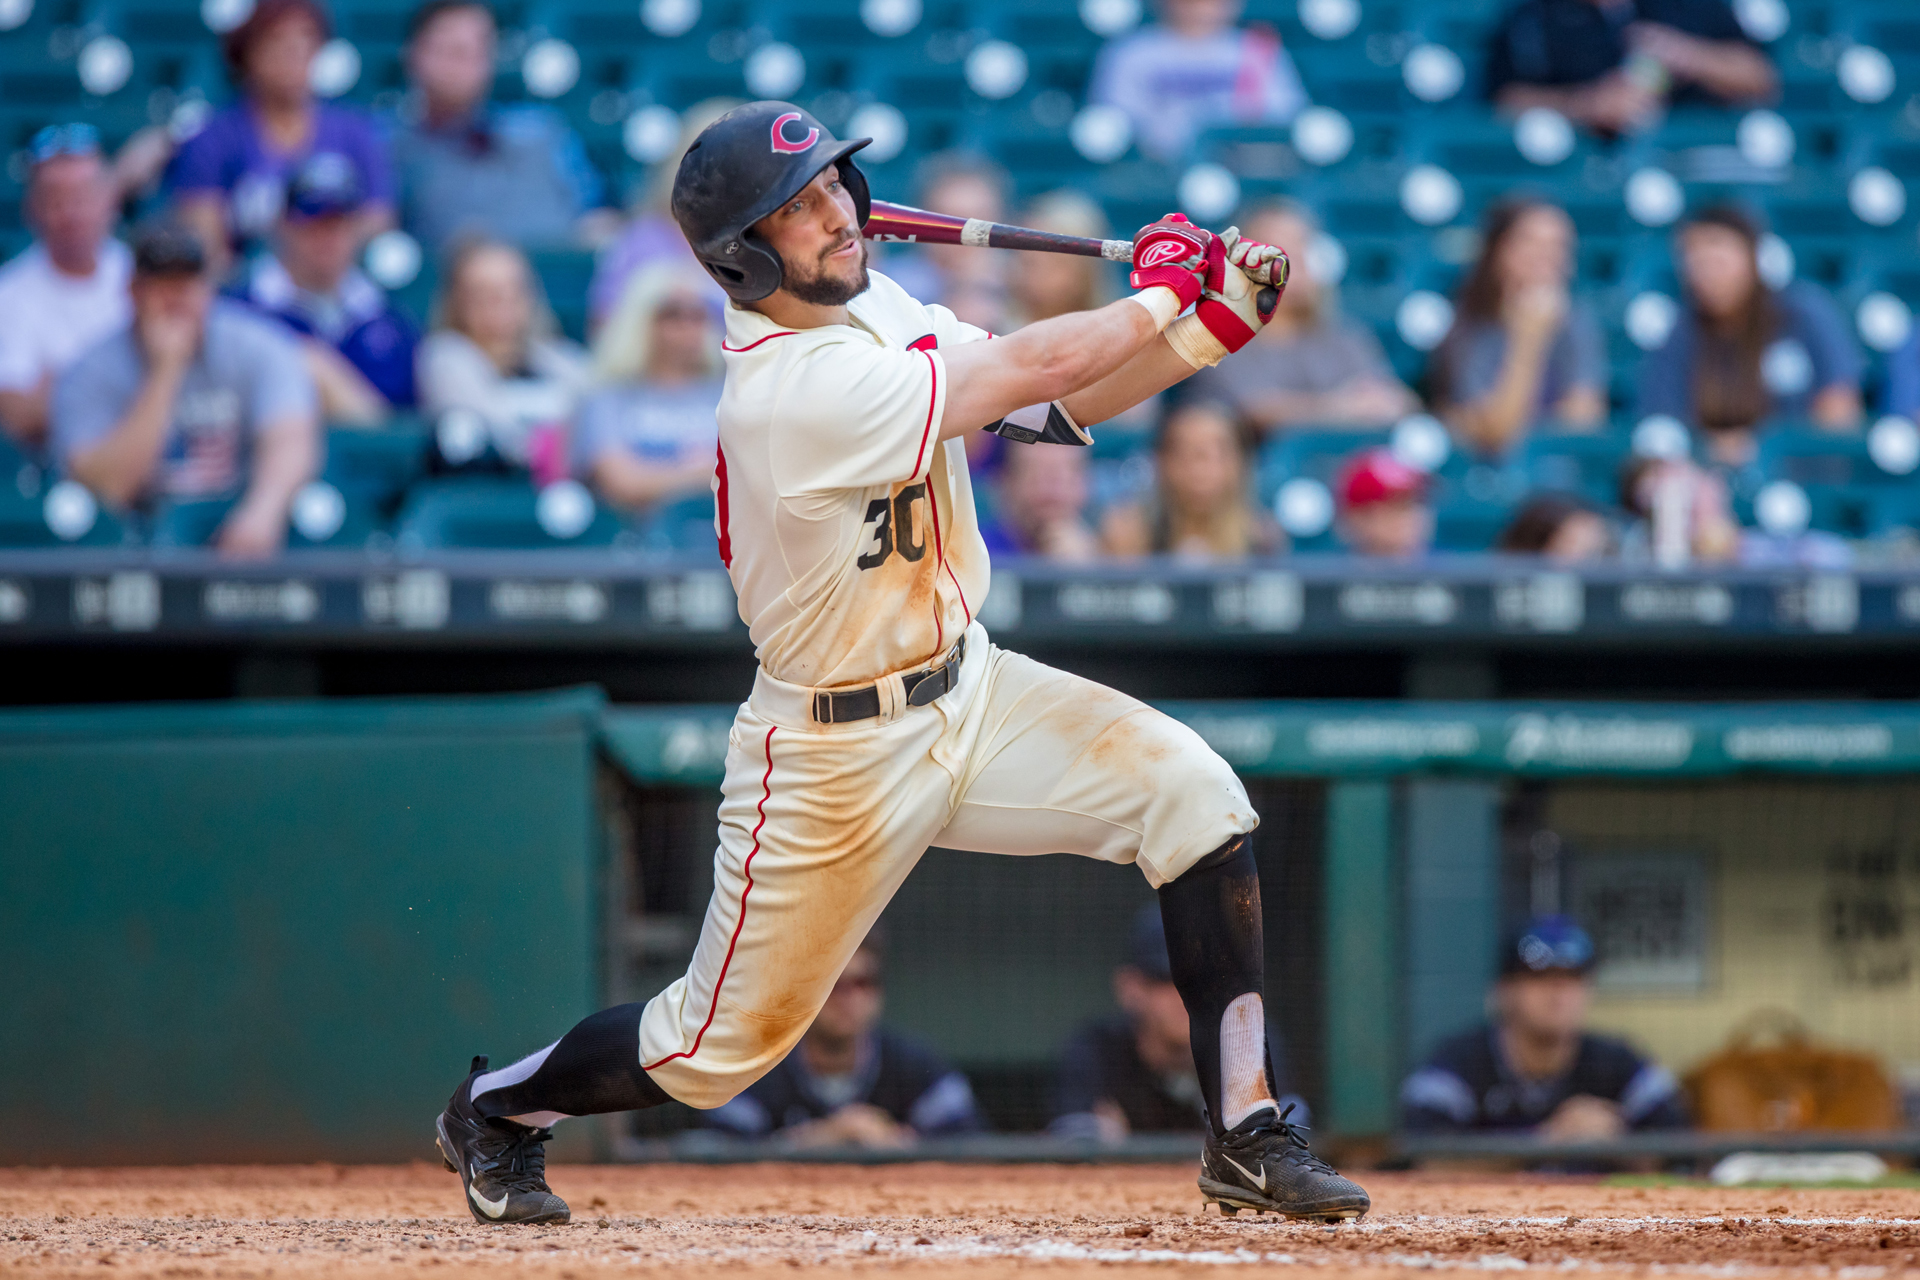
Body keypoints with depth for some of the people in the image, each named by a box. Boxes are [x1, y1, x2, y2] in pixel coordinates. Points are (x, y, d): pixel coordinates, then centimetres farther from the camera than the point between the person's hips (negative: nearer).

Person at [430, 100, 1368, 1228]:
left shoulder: (874, 307, 0)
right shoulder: (791, 389, -29)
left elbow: (1062, 408, 2)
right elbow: (1035, 369, -27)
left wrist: (1212, 329, -12)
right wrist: (1162, 292, -11)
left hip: (971, 691, 7)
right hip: (840, 751, -7)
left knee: (1188, 787, -14)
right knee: (720, 1048, 5)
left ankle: (1244, 1134, -9)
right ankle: (499, 1108, 36)